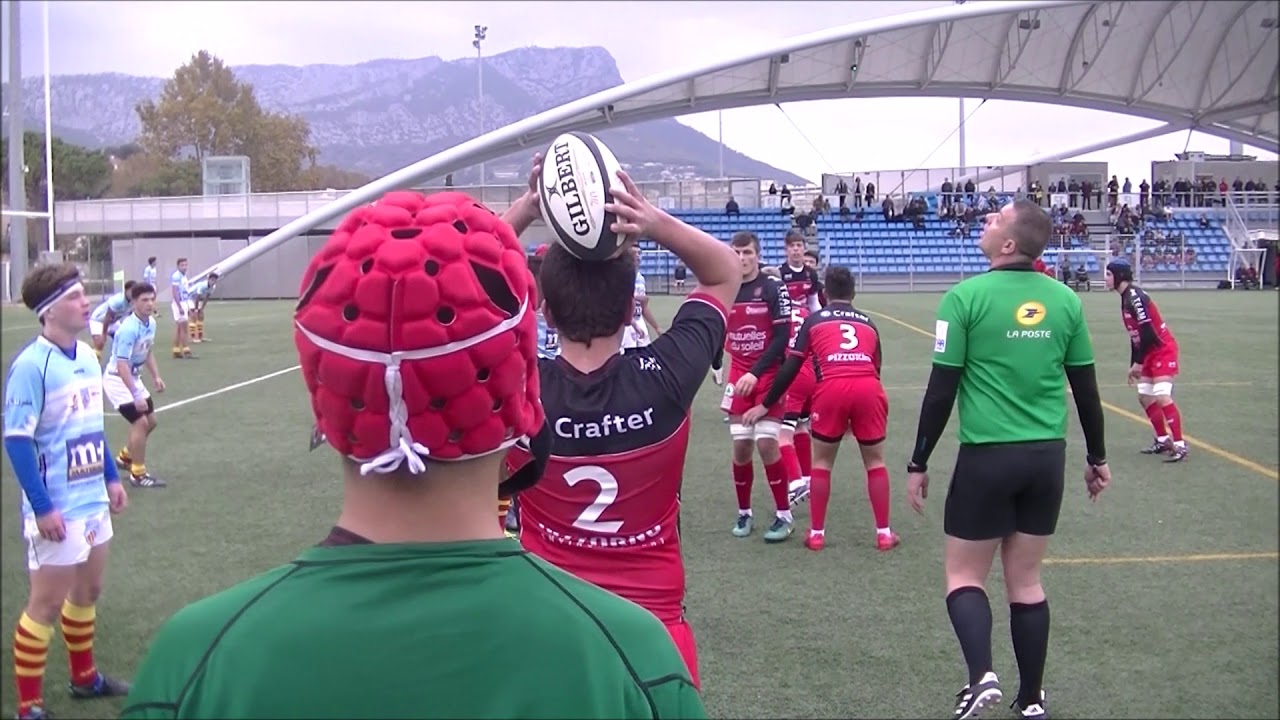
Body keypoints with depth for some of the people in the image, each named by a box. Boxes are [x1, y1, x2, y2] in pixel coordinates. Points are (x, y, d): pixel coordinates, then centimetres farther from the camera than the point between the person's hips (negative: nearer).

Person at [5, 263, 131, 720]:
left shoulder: (87, 356, 5)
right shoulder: (31, 365, -19)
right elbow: (16, 441, -20)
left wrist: (111, 477, 18)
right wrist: (42, 507, -21)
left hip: (92, 498, 8)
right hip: (57, 507, -8)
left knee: (88, 590, 20)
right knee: (47, 603, 1)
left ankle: (85, 677, 38)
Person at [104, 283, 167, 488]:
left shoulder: (151, 323, -2)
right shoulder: (128, 329, -29)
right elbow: (122, 365, -32)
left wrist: (156, 377, 4)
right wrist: (136, 396, -35)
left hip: (133, 377, 9)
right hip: (117, 379, -9)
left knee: (150, 421, 15)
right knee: (140, 422, -15)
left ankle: (125, 457, 37)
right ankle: (138, 474, -3)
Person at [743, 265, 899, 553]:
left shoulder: (813, 321, 20)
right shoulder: (868, 322, 27)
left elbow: (790, 368, 15)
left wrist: (765, 405, 23)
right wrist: (858, 415, 46)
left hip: (831, 389, -1)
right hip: (868, 389, 2)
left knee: (822, 462, 17)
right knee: (875, 461, 18)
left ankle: (816, 534, 19)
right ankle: (884, 534, 19)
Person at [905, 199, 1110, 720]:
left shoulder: (966, 297, -10)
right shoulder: (1065, 300, 2)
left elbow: (941, 391, -9)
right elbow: (1085, 388, 8)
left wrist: (918, 464, 0)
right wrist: (1097, 456, 20)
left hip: (988, 456, -4)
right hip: (1048, 457, 4)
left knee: (964, 575, 10)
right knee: (1026, 580, 14)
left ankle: (982, 676, -10)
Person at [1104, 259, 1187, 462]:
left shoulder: (1135, 297, -20)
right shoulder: (1126, 298, 10)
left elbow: (1147, 333, -24)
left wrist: (1138, 362, -18)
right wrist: (1133, 364, 17)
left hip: (1162, 350, -10)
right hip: (1150, 353, 10)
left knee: (1162, 396, -17)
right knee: (1145, 397, 12)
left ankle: (1179, 445, -14)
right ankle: (1163, 440, 20)